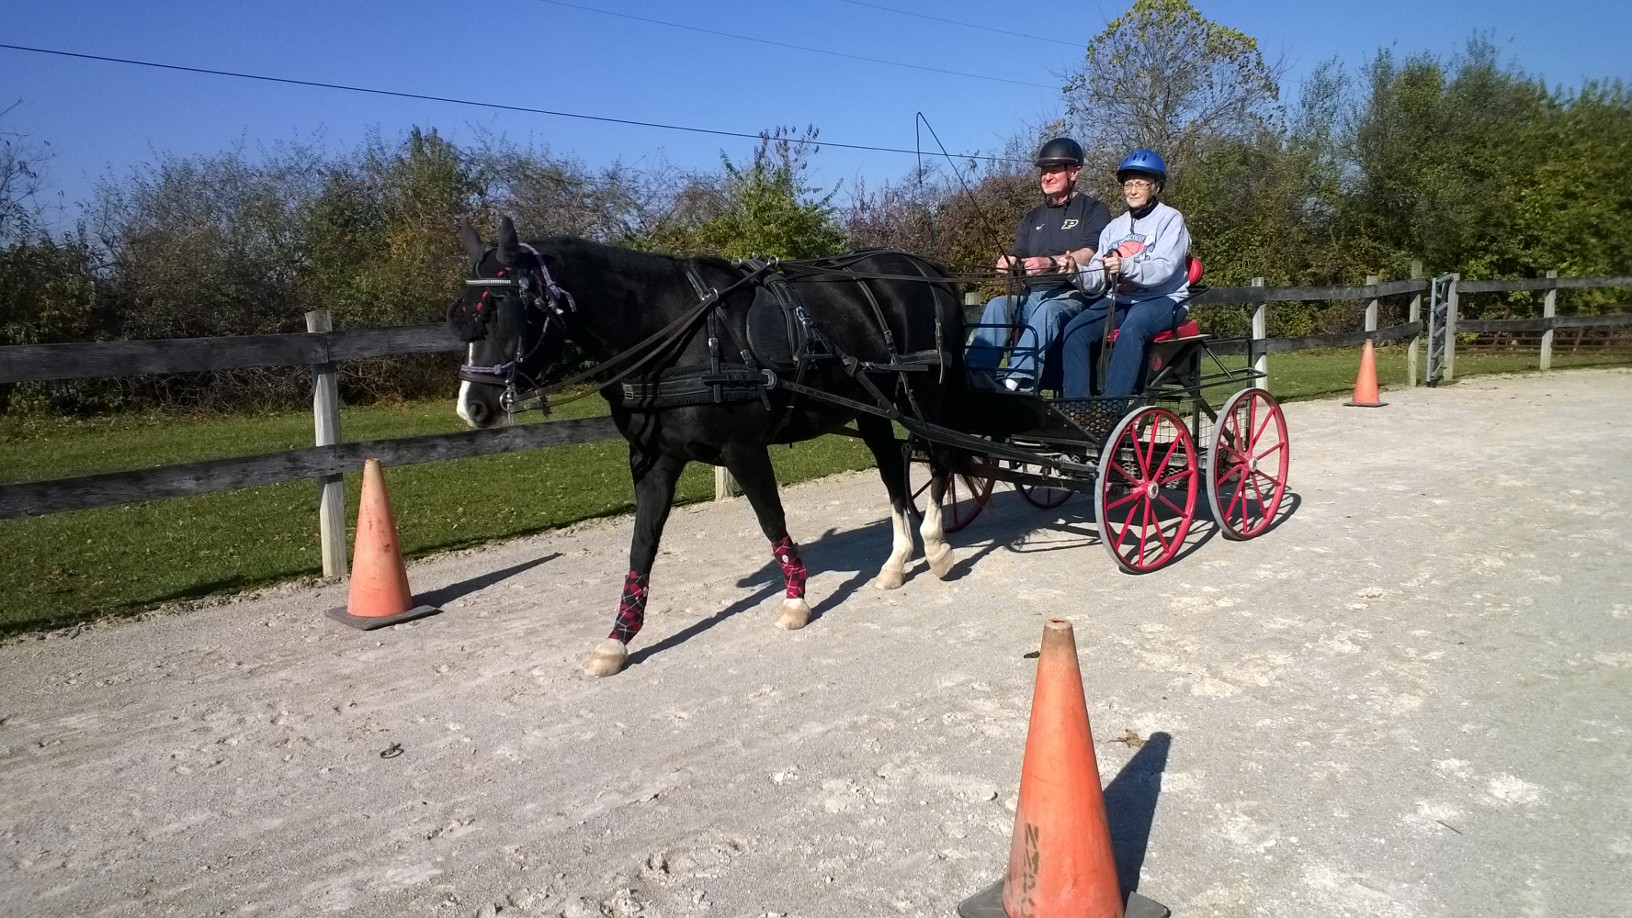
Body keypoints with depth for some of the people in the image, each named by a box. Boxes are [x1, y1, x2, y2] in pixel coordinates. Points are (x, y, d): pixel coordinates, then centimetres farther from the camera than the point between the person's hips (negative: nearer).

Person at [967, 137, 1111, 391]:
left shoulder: (1093, 209, 7)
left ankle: (1017, 380, -52)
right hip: (1033, 296, 5)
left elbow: (1090, 254, -11)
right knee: (997, 305, -25)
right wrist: (1009, 263, -12)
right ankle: (977, 375, -38)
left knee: (1048, 311, -38)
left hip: (1073, 296, -5)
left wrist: (1051, 263, -30)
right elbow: (1019, 256, 15)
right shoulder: (1034, 217, 25)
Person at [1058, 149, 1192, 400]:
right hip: (1119, 299, 5)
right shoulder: (1115, 227, 18)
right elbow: (1095, 283, 8)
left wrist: (1125, 266, -34)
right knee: (1074, 331, -22)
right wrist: (1077, 272, -15)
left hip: (1162, 300, -5)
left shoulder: (1170, 219, 2)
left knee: (1131, 329, -38)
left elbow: (1163, 268, -16)